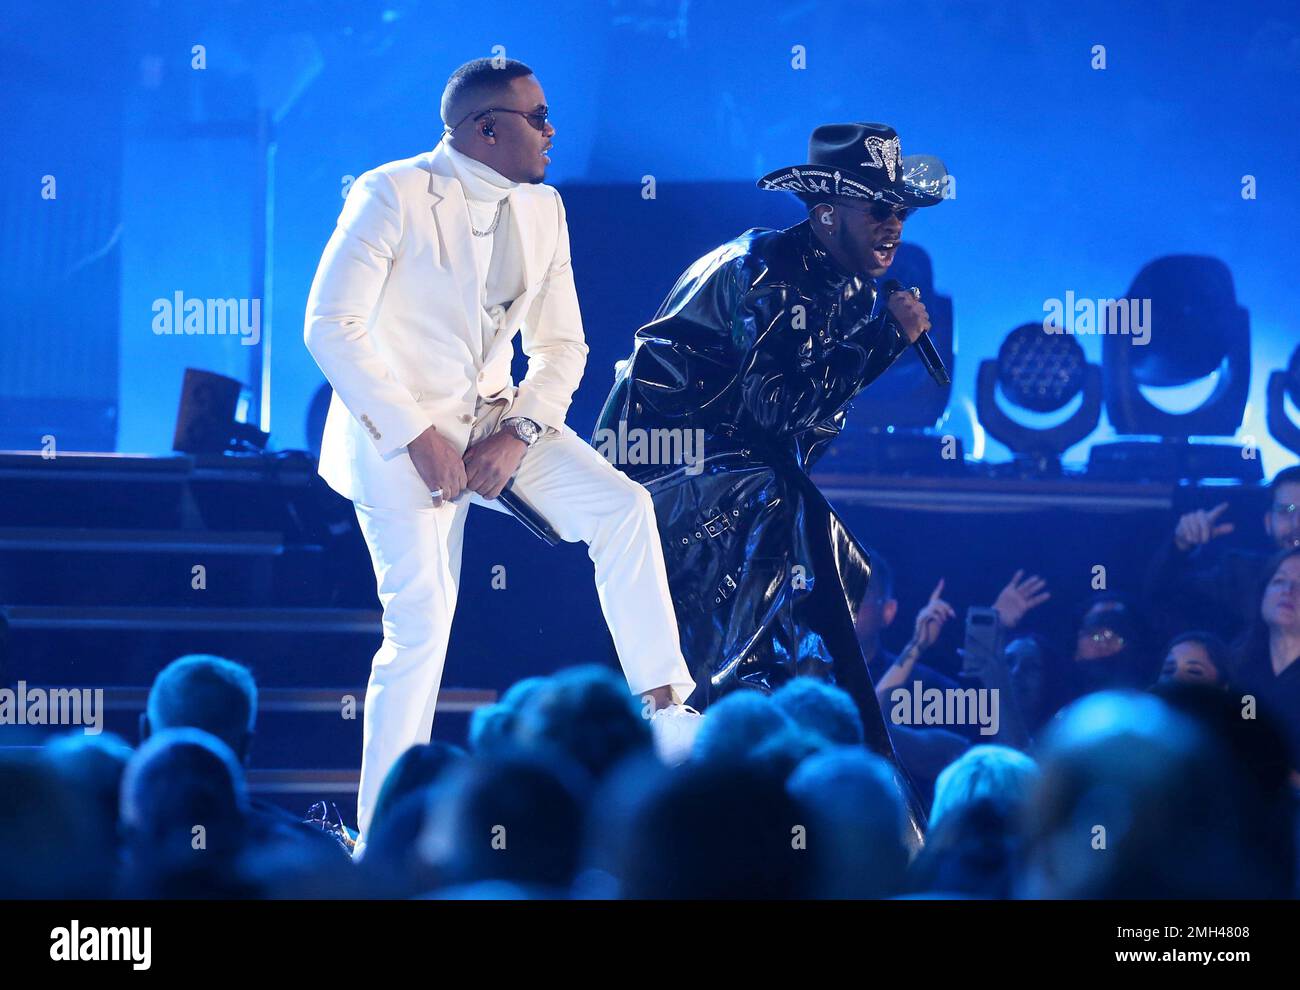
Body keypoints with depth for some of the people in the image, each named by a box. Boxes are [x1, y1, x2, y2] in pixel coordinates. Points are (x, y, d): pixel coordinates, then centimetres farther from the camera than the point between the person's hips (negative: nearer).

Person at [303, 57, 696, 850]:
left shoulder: (542, 210, 6)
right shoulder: (393, 195, -12)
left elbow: (561, 345, 8)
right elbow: (331, 327, -17)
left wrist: (519, 434, -11)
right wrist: (416, 438, -22)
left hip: (493, 417, 6)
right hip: (398, 430, -6)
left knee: (623, 508, -14)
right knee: (422, 623, -12)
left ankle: (665, 704, -7)